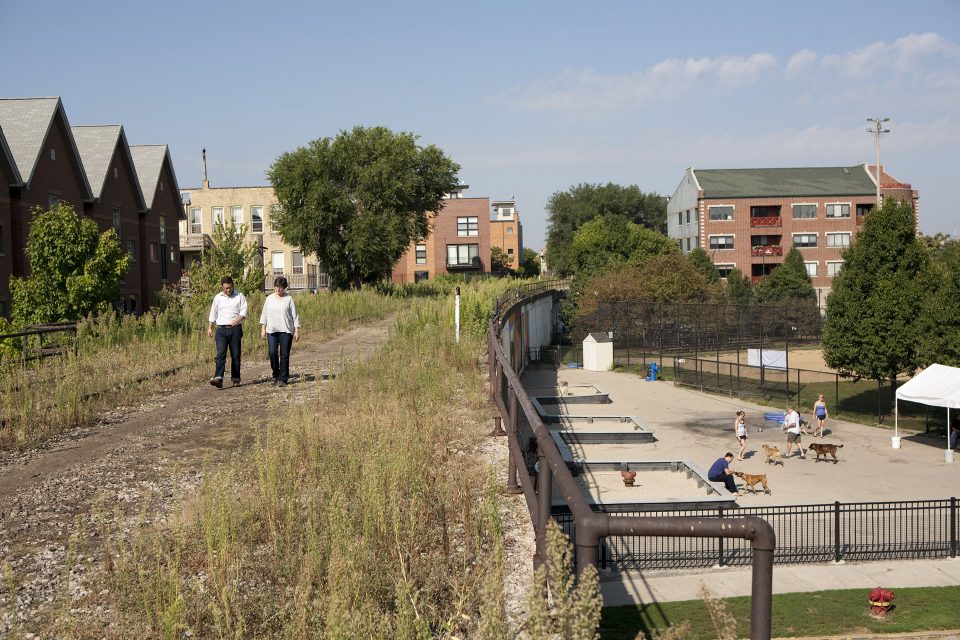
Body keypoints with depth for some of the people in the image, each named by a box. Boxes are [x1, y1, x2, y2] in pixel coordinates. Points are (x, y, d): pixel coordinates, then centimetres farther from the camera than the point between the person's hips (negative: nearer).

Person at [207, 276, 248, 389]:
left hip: (235, 329, -1)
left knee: (235, 355, 3)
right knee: (221, 354, -12)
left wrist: (238, 319, -21)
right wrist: (210, 327, 11)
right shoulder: (218, 298, 12)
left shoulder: (239, 296, 6)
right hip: (221, 329, 1)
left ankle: (236, 379, 10)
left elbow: (244, 311, -2)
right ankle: (218, 378, -24)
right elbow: (213, 314, 17)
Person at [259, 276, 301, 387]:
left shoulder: (289, 299, 1)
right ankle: (276, 375, 14)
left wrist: (297, 331, -3)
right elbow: (264, 314, 14)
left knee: (284, 355, -2)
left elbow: (295, 316, 1)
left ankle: (283, 379, 4)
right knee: (272, 353, -6)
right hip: (272, 330, 2)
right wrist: (263, 328, 7)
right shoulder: (269, 298, 9)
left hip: (286, 331, -2)